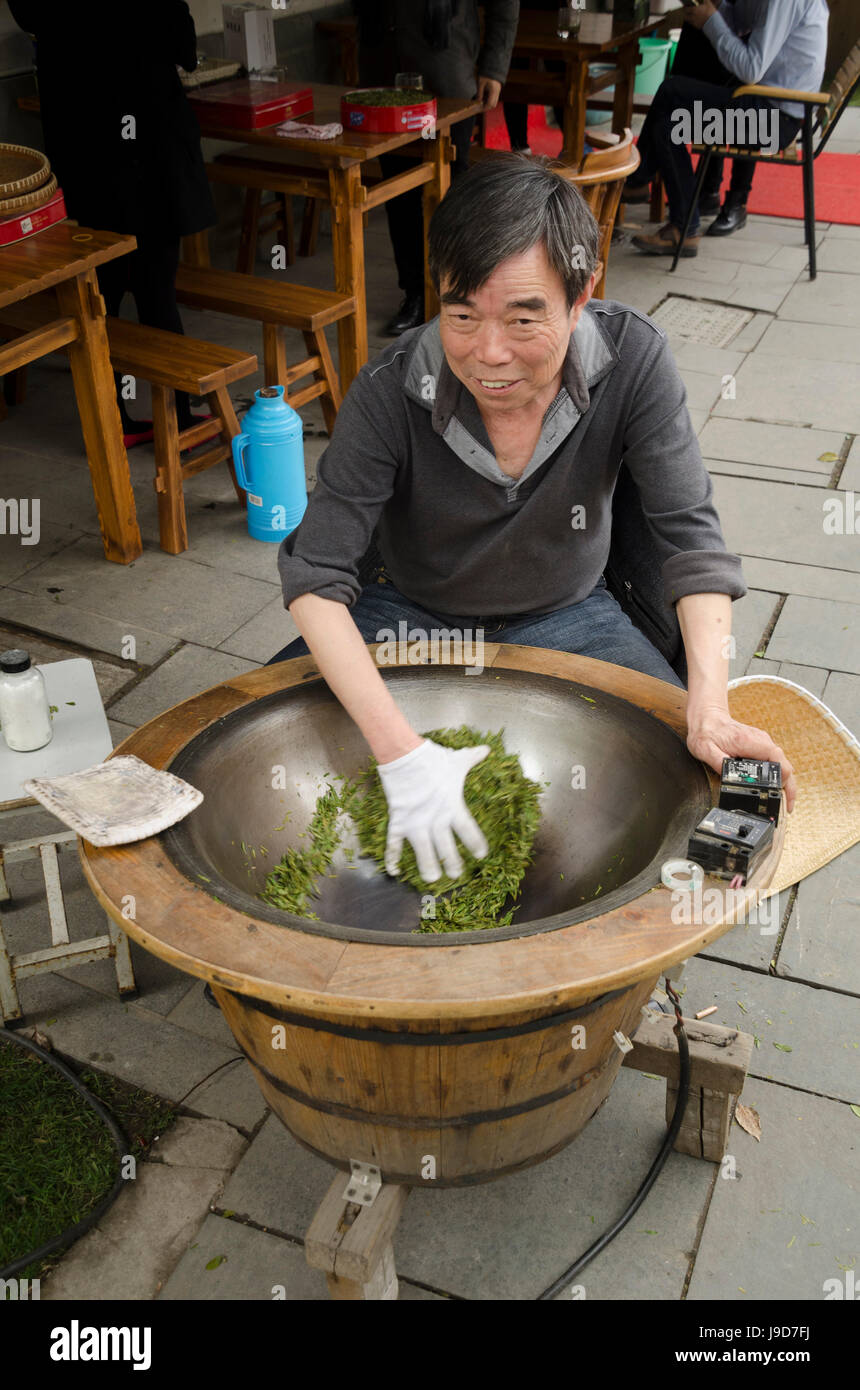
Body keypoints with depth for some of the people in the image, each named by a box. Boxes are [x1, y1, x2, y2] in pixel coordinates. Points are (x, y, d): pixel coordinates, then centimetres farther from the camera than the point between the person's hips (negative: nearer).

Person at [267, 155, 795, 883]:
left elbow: (690, 537, -20)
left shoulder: (634, 358, -22)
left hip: (564, 617, 1)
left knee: (698, 766, -18)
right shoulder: (391, 392, -25)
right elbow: (315, 576, -27)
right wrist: (401, 752, -39)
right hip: (413, 617, 0)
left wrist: (710, 705, -36)